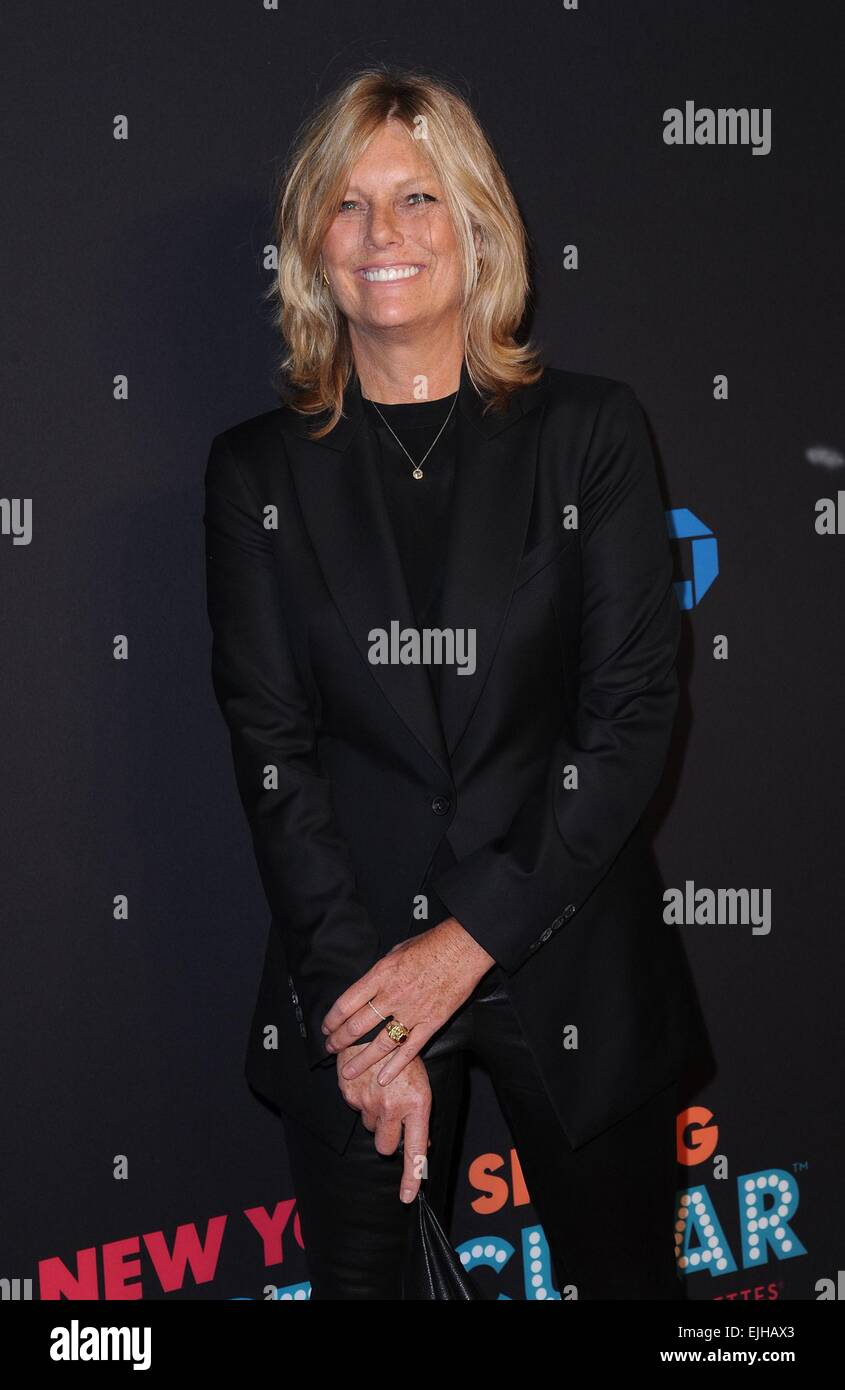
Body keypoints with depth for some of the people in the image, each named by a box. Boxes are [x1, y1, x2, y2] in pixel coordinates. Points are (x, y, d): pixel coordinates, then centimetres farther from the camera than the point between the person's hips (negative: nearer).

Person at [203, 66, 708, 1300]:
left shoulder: (589, 431, 0)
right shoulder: (260, 468, 3)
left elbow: (634, 711, -6)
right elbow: (269, 744, -3)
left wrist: (471, 937, -13)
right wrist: (366, 1003, -12)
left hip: (572, 956, 0)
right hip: (348, 969, 1)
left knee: (623, 1271, 13)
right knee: (356, 1273, 12)